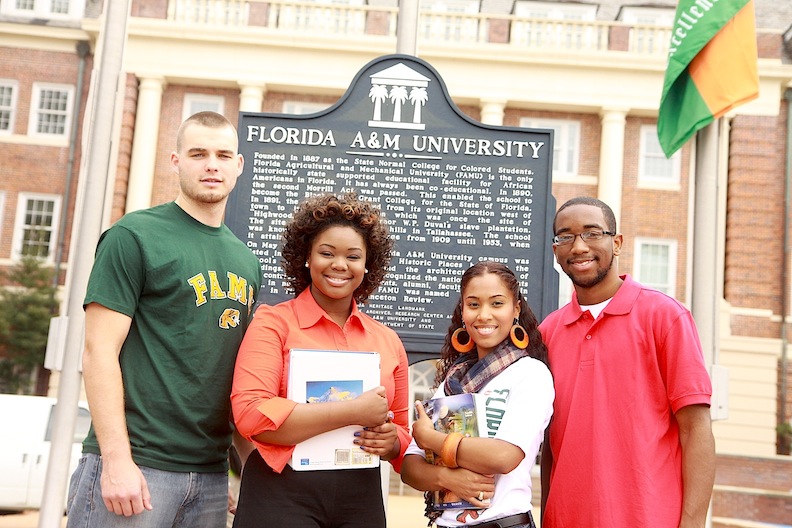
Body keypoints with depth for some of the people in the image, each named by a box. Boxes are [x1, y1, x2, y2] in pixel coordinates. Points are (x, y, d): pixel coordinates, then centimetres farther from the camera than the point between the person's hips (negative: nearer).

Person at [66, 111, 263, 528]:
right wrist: (116, 459, -16)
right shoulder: (133, 236, -4)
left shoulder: (246, 261, 13)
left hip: (211, 475, 6)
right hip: (135, 467, -5)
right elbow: (99, 351, -10)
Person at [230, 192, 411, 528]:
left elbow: (403, 431, 17)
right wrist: (353, 412, -18)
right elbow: (251, 414, -16)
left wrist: (391, 442, -7)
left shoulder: (388, 341, 8)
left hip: (360, 500, 4)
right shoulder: (273, 323, -4)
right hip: (281, 495, -4)